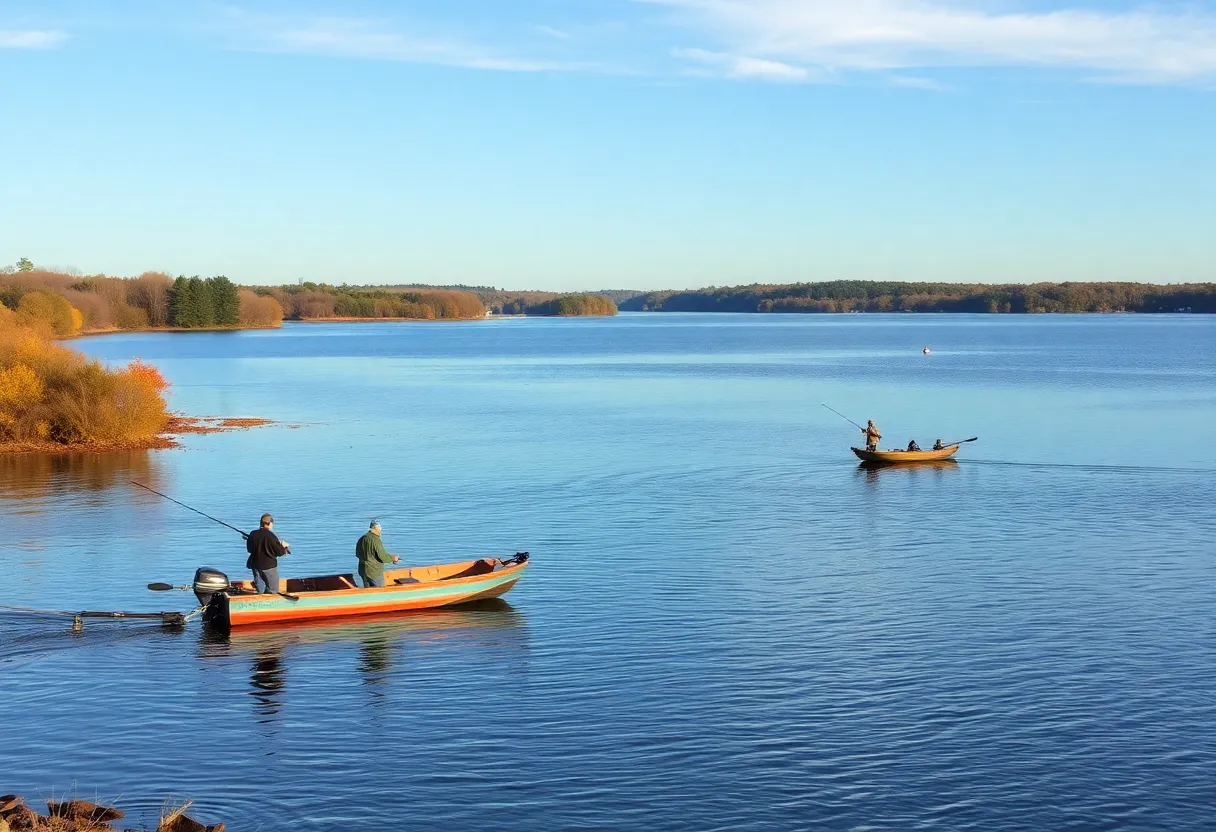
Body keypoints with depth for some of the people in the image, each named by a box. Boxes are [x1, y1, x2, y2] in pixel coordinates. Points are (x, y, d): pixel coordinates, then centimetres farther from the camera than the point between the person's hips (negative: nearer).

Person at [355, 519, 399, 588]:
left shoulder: (362, 539, 5)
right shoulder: (375, 540, -19)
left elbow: (358, 554, 16)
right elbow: (382, 556, -20)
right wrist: (393, 558, -4)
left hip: (363, 571, 8)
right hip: (375, 572, -8)